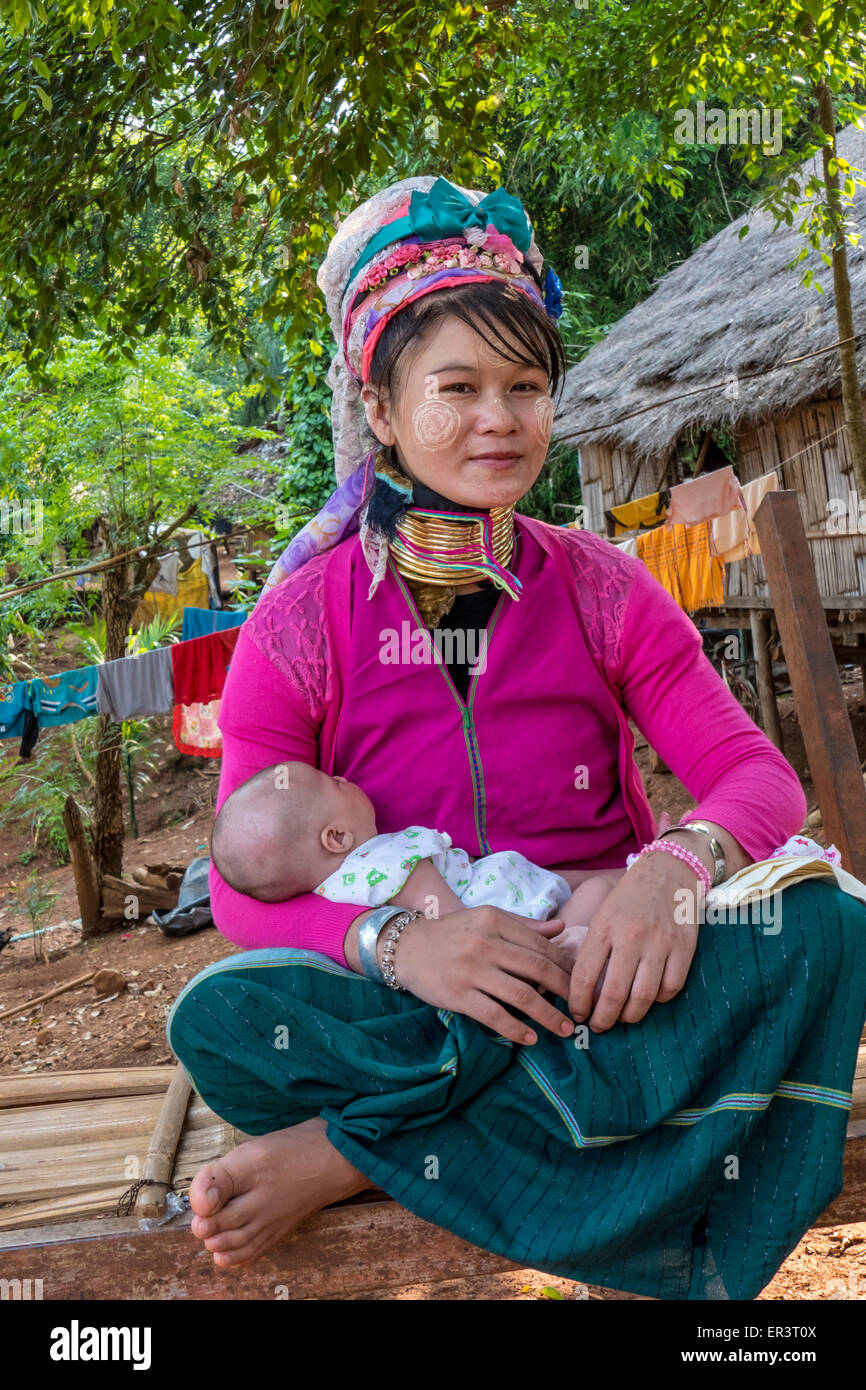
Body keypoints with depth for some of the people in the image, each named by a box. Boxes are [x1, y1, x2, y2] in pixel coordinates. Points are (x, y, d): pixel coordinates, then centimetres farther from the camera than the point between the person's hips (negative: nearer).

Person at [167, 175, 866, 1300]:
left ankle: (352, 1151, -24)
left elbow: (758, 775, -4)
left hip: (605, 968, 3)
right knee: (220, 1016, -30)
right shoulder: (303, 619, -4)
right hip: (405, 1003, -2)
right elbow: (245, 886, -8)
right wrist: (394, 941, -29)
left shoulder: (602, 589, 2)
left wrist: (681, 863, -29)